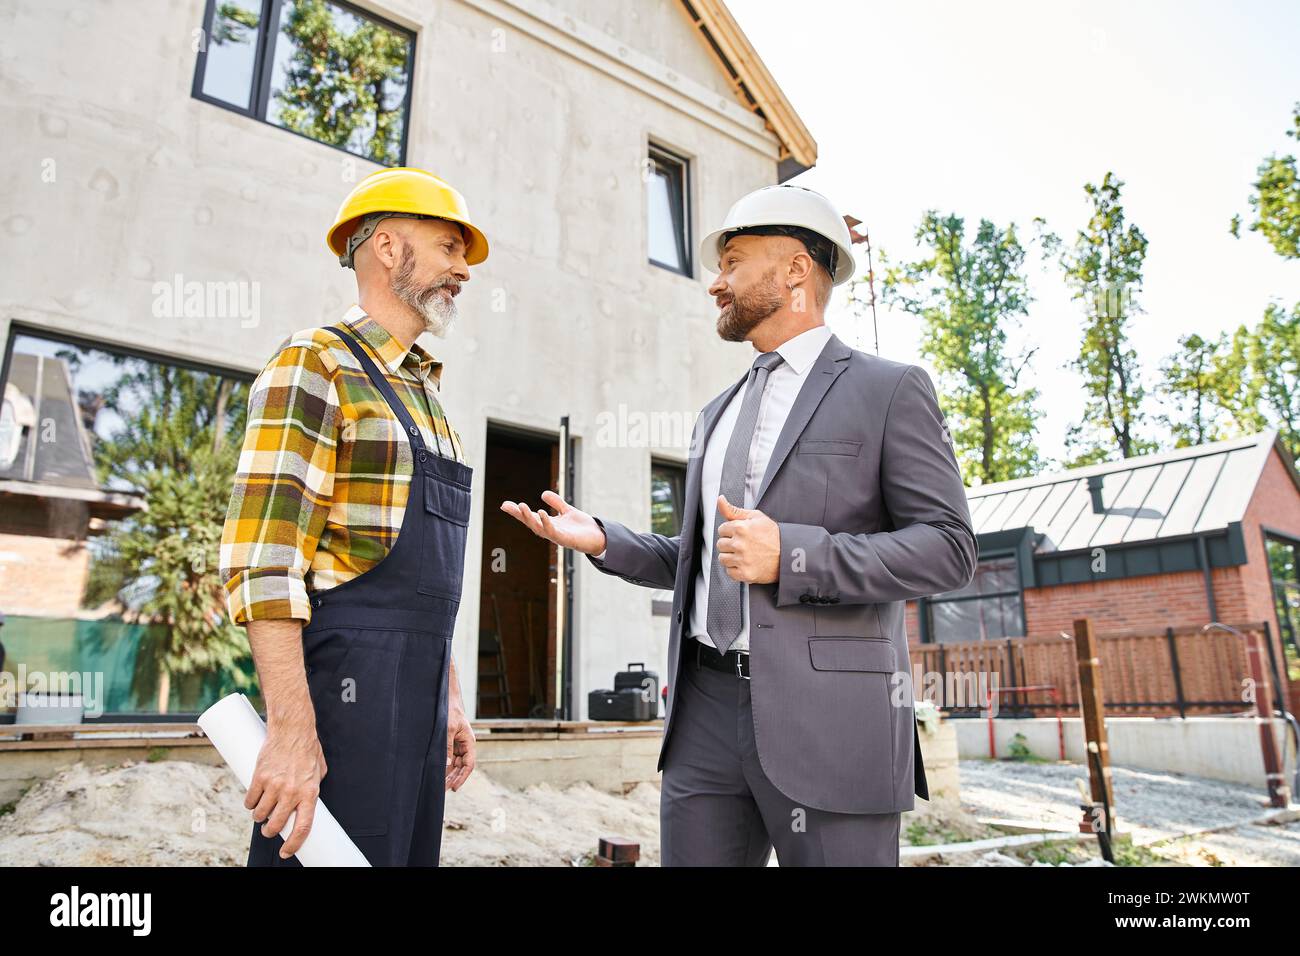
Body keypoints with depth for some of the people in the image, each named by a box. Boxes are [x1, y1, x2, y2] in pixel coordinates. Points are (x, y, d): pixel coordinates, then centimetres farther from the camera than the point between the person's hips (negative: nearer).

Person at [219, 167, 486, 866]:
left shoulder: (425, 397, 18)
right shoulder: (316, 364, -6)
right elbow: (263, 556, -17)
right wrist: (291, 729, -22)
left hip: (418, 687, 8)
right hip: (346, 678, -8)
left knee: (411, 854, 14)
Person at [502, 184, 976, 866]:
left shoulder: (889, 389, -1)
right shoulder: (719, 414, 19)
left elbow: (948, 547, -8)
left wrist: (791, 555, -19)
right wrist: (603, 540, 7)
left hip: (829, 722, -5)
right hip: (706, 708, 6)